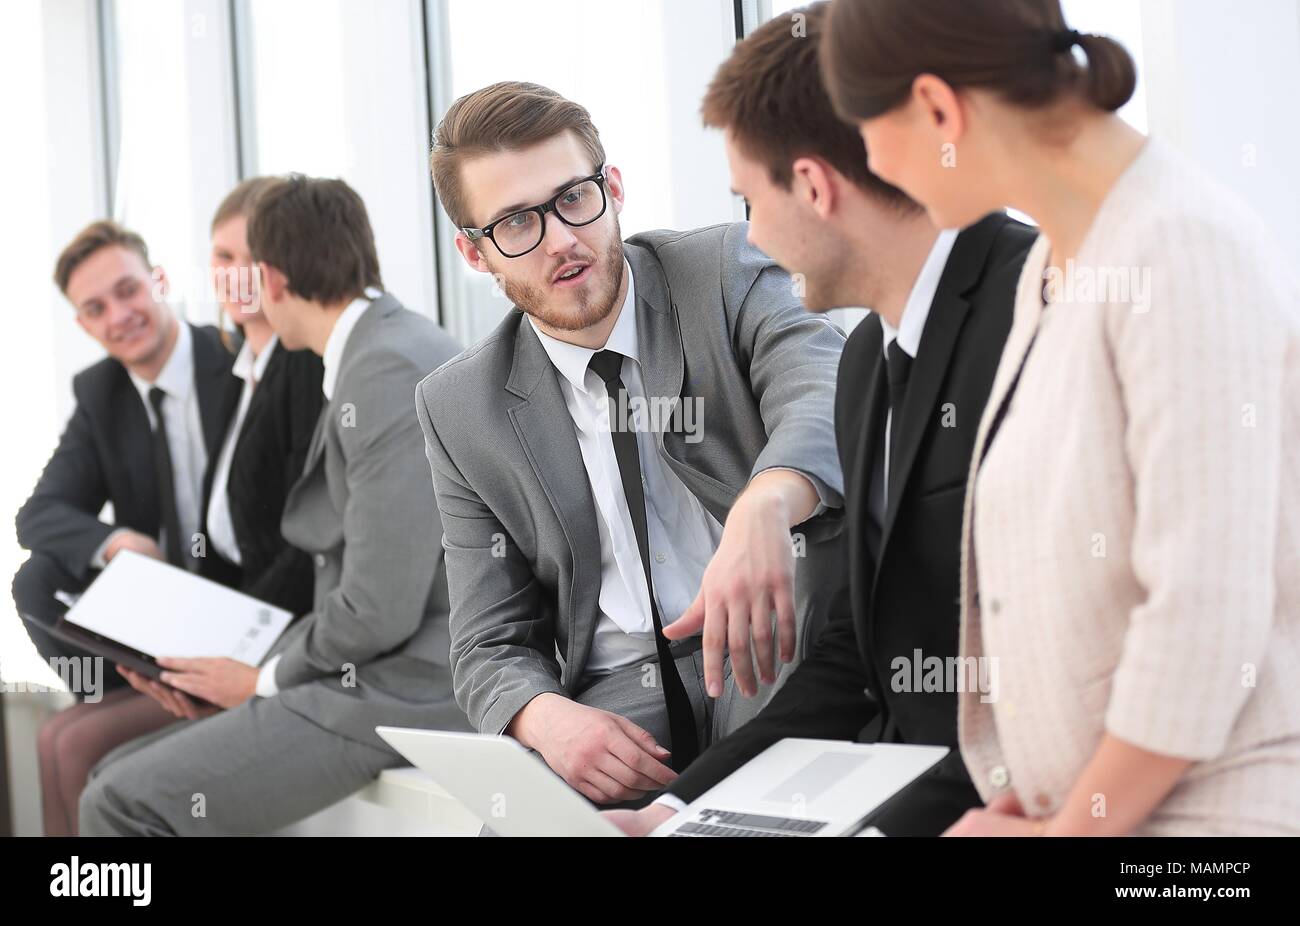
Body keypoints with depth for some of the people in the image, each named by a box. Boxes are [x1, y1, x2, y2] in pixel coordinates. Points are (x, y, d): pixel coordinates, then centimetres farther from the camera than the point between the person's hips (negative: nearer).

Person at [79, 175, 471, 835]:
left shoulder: (390, 371, -17)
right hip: (368, 675, 10)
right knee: (118, 779, 6)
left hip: (403, 694, -10)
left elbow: (379, 611, -21)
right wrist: (265, 665, 8)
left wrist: (267, 681, -4)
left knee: (122, 806, -15)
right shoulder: (375, 357, 15)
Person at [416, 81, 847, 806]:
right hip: (621, 702, 3)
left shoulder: (730, 270, 2)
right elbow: (493, 646, 9)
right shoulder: (460, 411, 9)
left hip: (778, 647, -2)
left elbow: (826, 397, -19)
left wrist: (765, 504, -44)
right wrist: (547, 717, -16)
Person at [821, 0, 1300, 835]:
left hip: (1218, 806, -7)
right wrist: (1038, 792, 6)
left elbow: (1204, 613, -19)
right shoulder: (1057, 262, 10)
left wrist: (1071, 829, -10)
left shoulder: (1185, 251, -17)